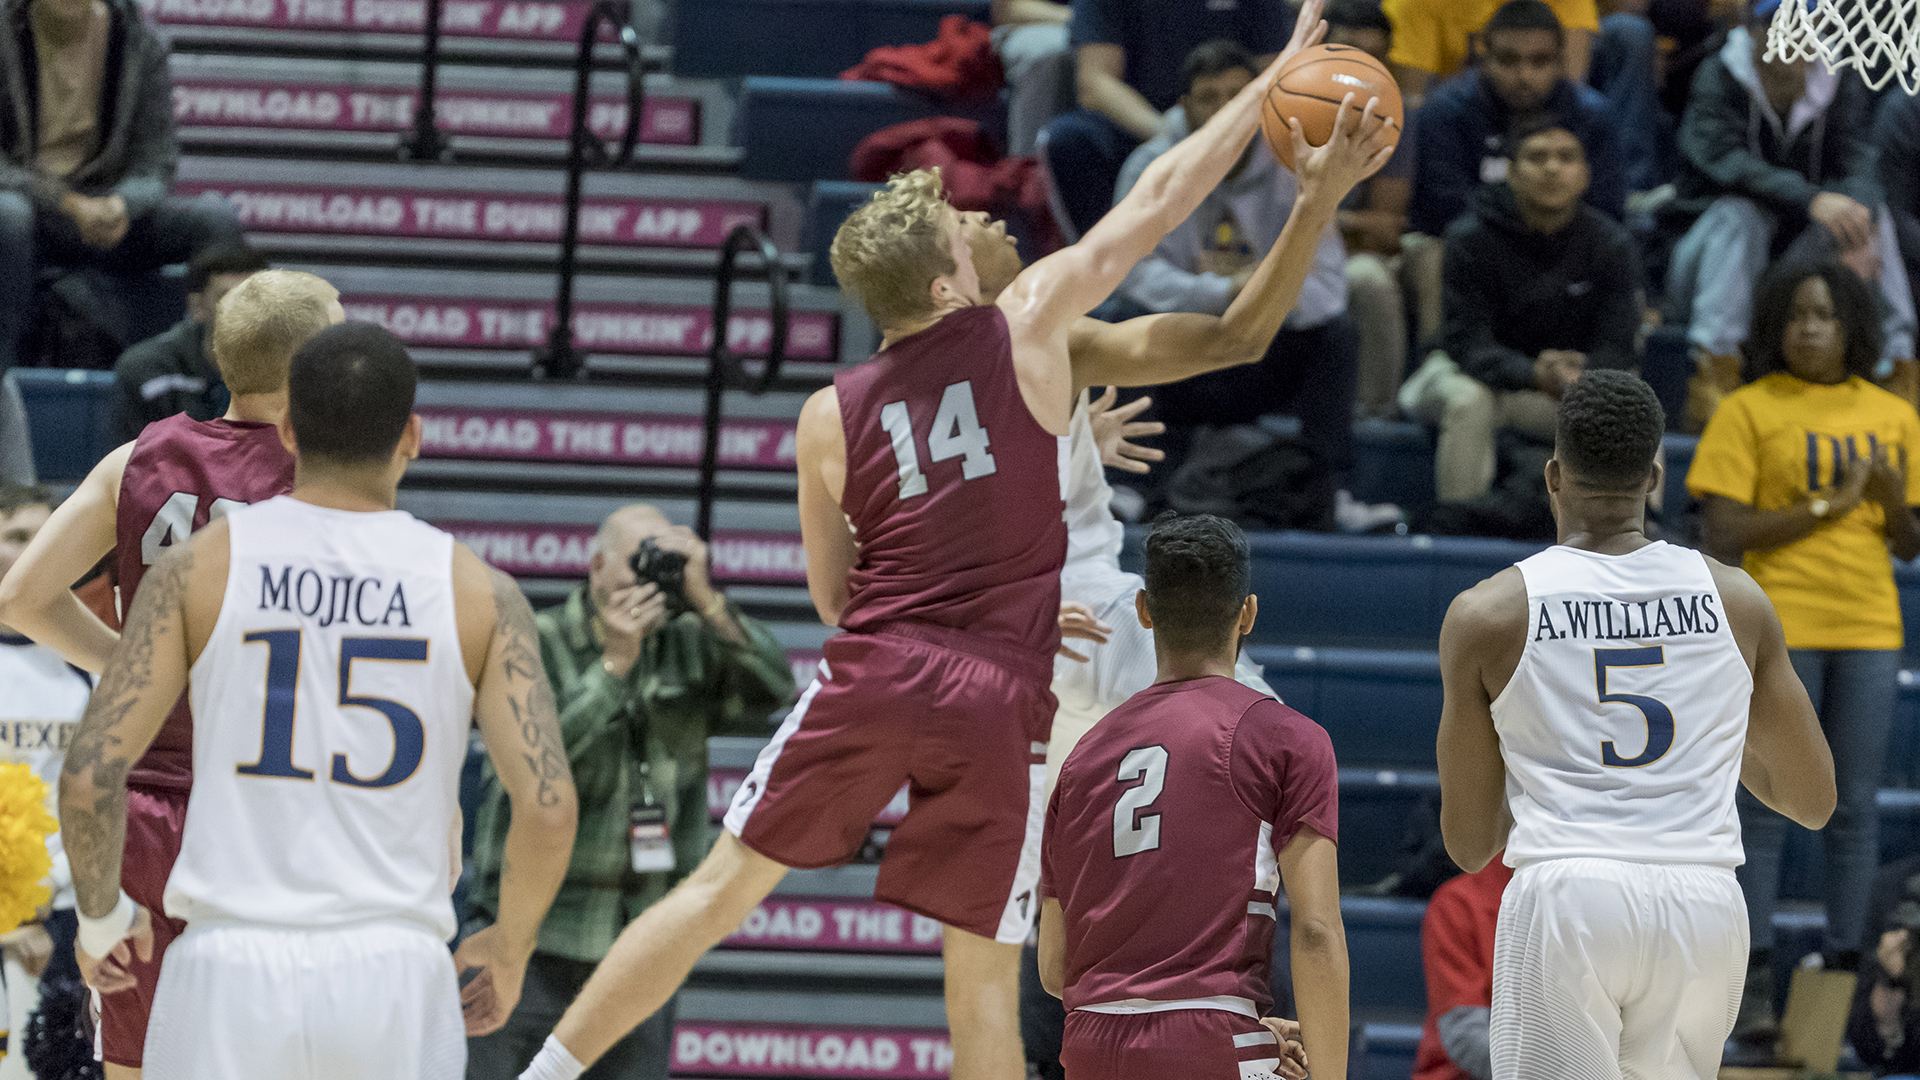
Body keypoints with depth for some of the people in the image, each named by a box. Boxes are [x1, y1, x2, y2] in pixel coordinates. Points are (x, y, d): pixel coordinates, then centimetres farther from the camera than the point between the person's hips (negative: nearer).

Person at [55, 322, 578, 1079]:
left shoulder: (199, 568, 0)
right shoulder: (479, 594, 2)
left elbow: (88, 777, -5)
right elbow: (547, 806, -6)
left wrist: (100, 916, 14)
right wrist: (508, 950, 12)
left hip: (232, 970, -1)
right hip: (394, 977, 1)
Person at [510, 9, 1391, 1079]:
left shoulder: (831, 416, 7)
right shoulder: (1027, 328, 1)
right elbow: (1160, 199, 9)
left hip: (875, 672, 1)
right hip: (1001, 699, -1)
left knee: (720, 889, 8)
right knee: (985, 969, 4)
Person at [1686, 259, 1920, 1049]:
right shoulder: (1749, 412, -1)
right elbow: (1723, 533, -9)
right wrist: (1825, 506, -13)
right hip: (1778, 627, -4)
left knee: (1854, 808, 5)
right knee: (1766, 808, -3)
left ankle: (1844, 976, 10)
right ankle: (1753, 984, -2)